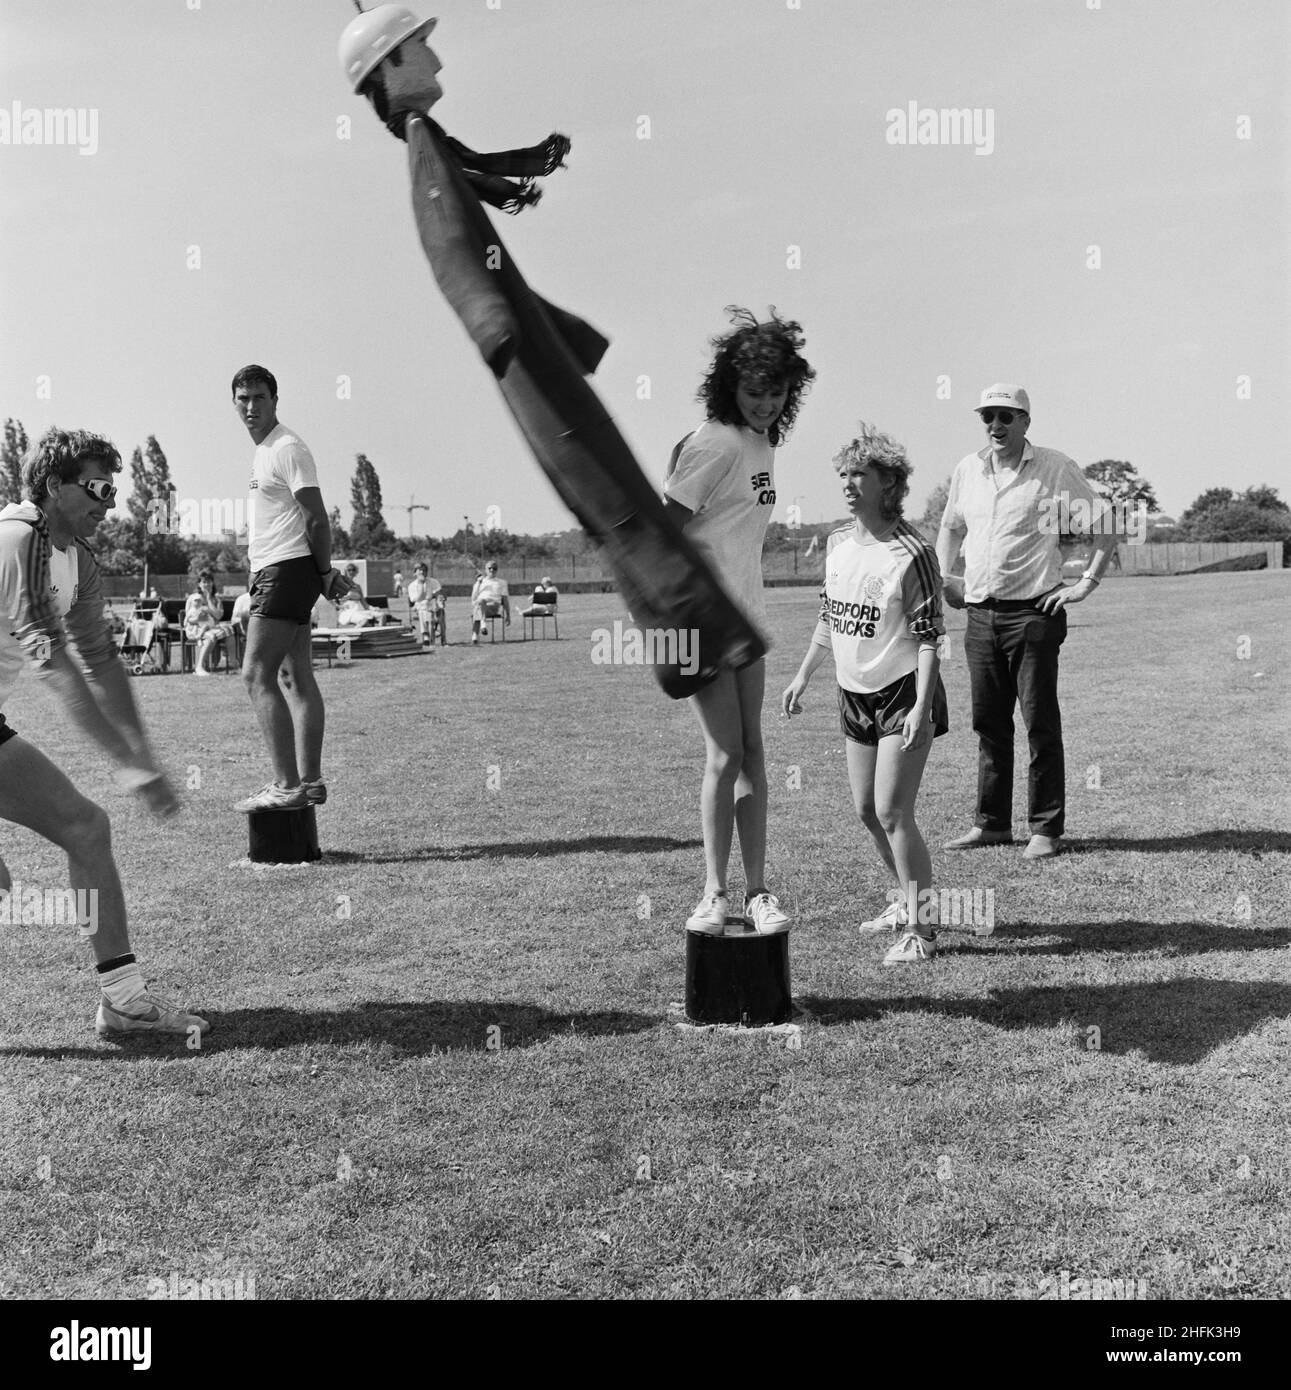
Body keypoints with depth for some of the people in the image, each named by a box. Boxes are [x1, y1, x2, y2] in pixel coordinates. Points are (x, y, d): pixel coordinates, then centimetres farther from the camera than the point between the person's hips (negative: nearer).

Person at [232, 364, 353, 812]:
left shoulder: (287, 448, -11)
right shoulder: (263, 450, 20)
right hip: (273, 572, 10)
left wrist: (324, 575, -11)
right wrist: (325, 573, 11)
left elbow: (316, 519, -14)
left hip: (286, 570, -10)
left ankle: (287, 785, -14)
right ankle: (309, 781, 12)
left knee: (257, 675, -13)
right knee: (295, 678, 9)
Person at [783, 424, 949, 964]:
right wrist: (803, 676, 18)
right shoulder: (838, 542, 5)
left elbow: (929, 636, -16)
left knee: (892, 811, -10)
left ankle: (921, 928, 0)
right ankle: (908, 899, 32)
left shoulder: (911, 553, -17)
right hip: (854, 692, 7)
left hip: (903, 692, -7)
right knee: (866, 809, 13)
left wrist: (921, 705, -21)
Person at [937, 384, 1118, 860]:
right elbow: (950, 527, 28)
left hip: (1033, 612, -5)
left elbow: (1105, 525, 0)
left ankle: (1047, 829, 5)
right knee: (988, 723, 11)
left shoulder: (1055, 468, -3)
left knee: (1041, 724, -2)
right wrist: (942, 578, 17)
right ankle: (991, 822, 20)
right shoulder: (967, 470, 12)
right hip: (980, 614, 5)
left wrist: (1086, 583, -6)